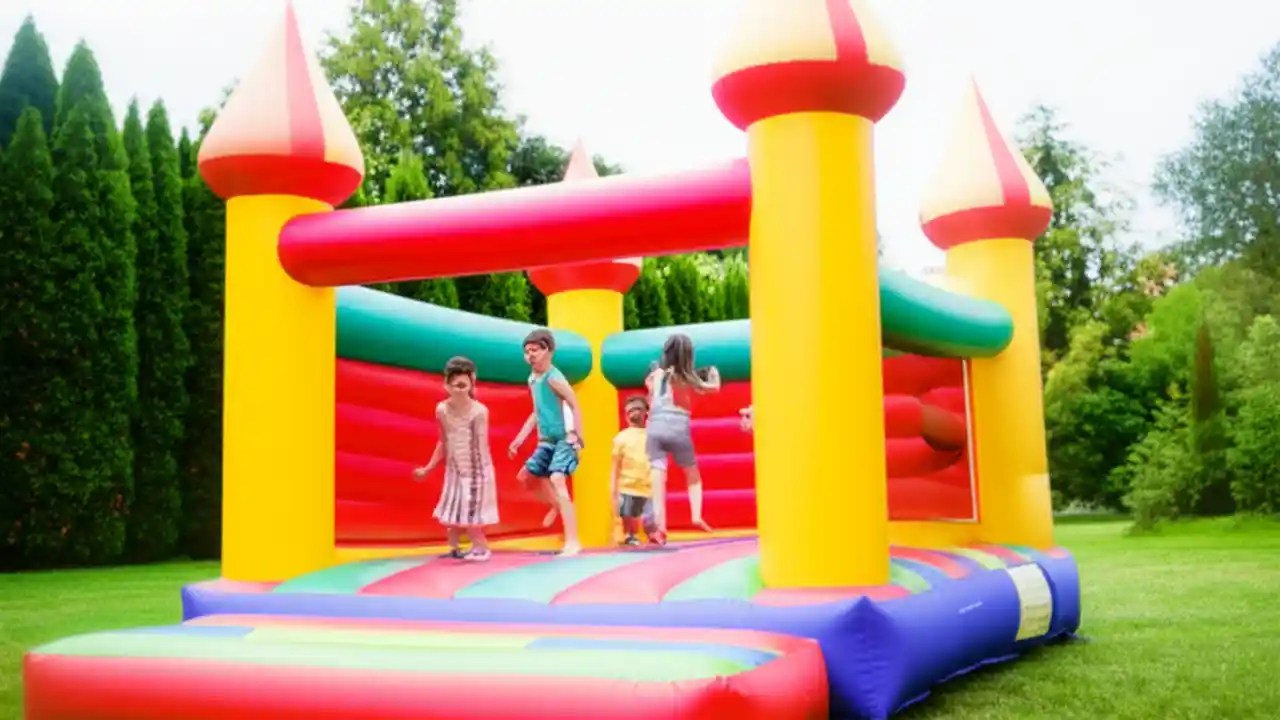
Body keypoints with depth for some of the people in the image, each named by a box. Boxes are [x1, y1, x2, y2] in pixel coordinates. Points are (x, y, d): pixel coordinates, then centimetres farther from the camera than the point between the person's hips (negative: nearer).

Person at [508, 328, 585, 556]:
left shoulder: (553, 378, -17)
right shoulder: (533, 379, 11)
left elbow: (575, 406, -22)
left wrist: (577, 436, -30)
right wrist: (520, 438, 21)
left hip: (564, 439, -9)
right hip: (547, 440, 9)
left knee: (557, 481, -25)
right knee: (527, 475, 19)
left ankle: (572, 543, -28)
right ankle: (556, 505, 46)